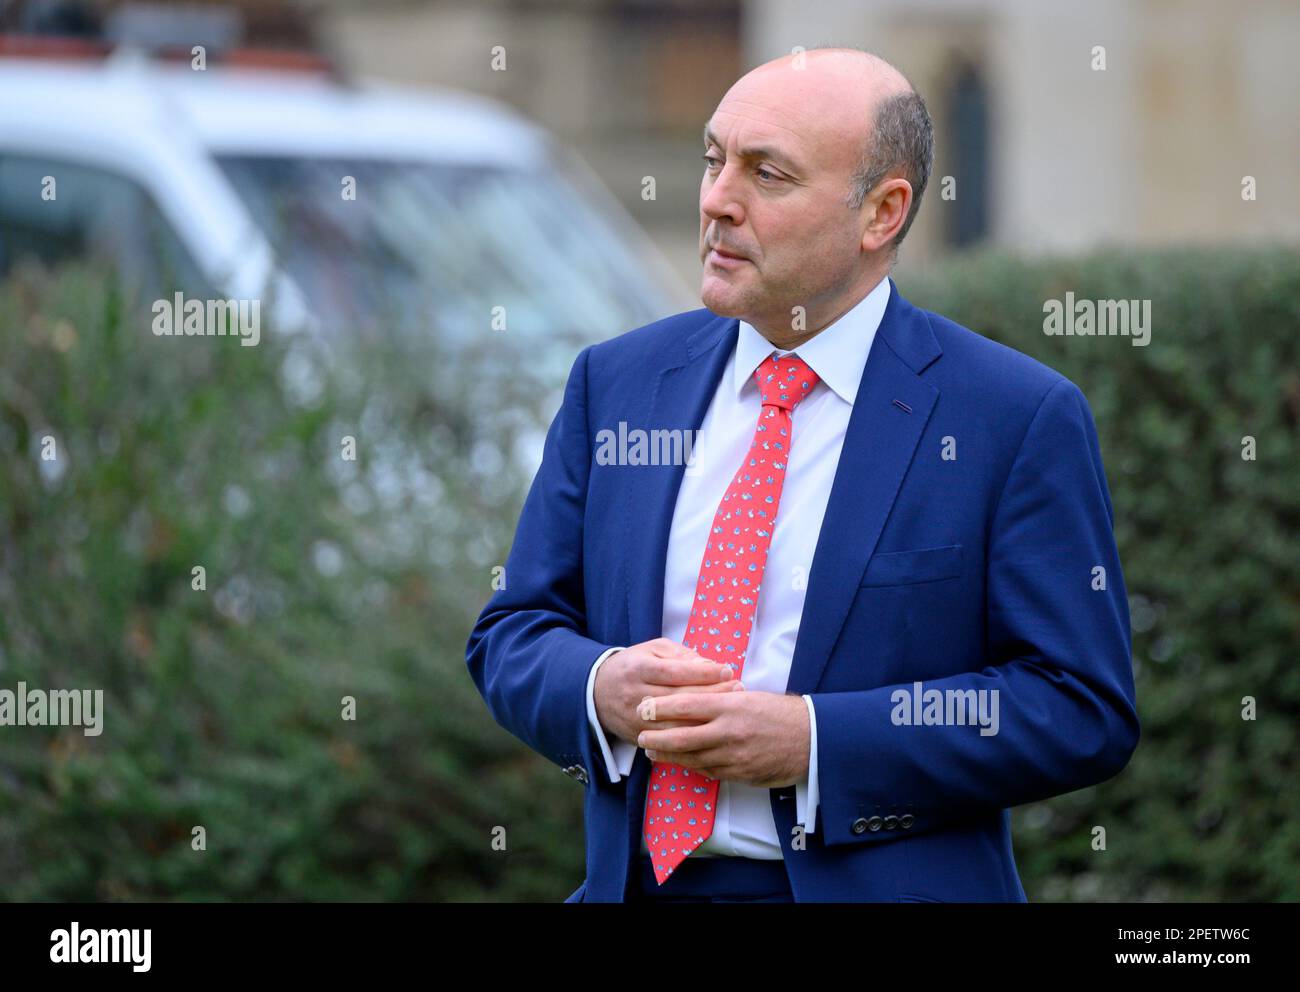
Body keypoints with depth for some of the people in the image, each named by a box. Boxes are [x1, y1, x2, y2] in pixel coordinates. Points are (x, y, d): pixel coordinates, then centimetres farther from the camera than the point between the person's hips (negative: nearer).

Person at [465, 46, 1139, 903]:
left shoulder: (1019, 417, -2)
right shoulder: (616, 382, 11)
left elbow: (1084, 711, -6)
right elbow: (511, 637, 13)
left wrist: (815, 740, -13)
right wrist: (602, 688, -9)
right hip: (637, 883, 4)